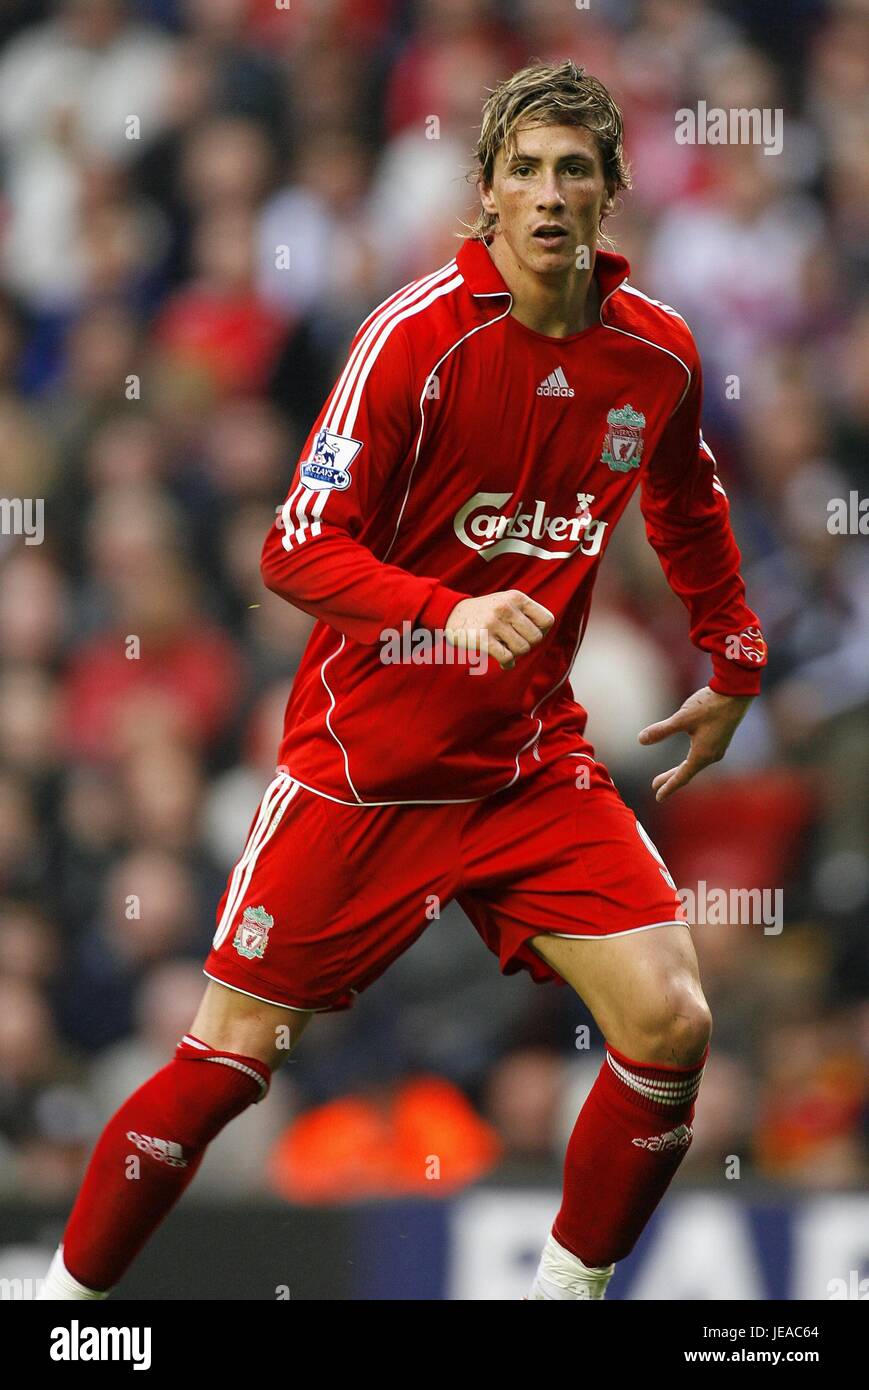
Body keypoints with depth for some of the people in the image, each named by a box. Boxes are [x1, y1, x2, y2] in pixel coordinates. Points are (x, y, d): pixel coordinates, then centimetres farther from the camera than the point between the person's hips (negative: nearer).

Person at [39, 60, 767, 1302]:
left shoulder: (658, 352, -1)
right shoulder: (420, 335, -16)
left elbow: (688, 503, 22)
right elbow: (300, 548, -19)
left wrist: (734, 667, 22)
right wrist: (451, 613, -33)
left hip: (536, 758, 4)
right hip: (366, 763, -4)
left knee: (673, 1025, -11)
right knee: (232, 1056, -5)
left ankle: (572, 1288, 8)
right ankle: (70, 1296, 13)